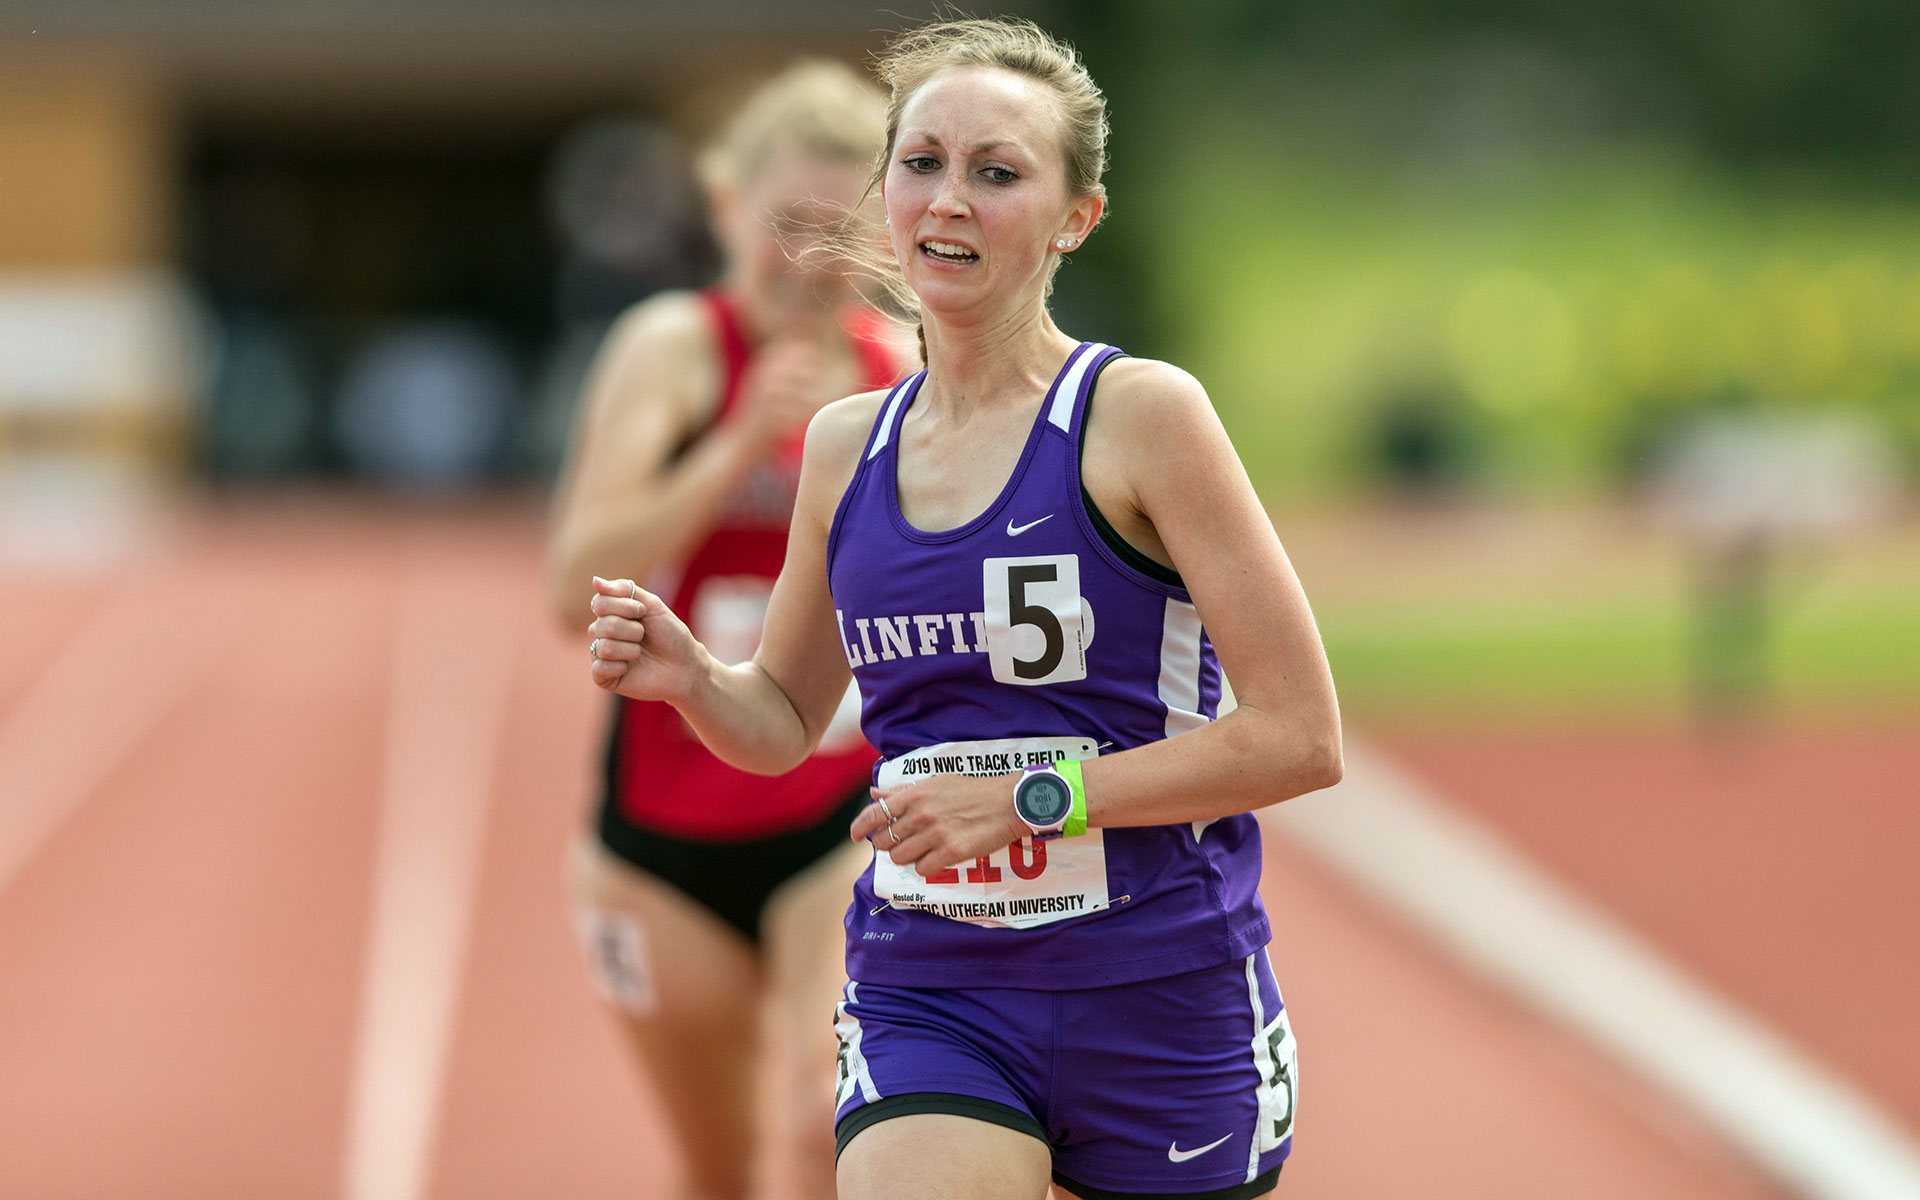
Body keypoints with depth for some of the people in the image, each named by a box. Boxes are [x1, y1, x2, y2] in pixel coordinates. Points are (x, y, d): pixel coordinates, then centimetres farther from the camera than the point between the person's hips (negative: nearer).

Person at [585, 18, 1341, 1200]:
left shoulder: (1138, 413, -8)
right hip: (926, 1002, 3)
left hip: (1160, 1002, -3)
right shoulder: (847, 445, 8)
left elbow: (1302, 738, -11)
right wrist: (689, 677, -1)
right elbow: (786, 723, 22)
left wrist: (1029, 798, -16)